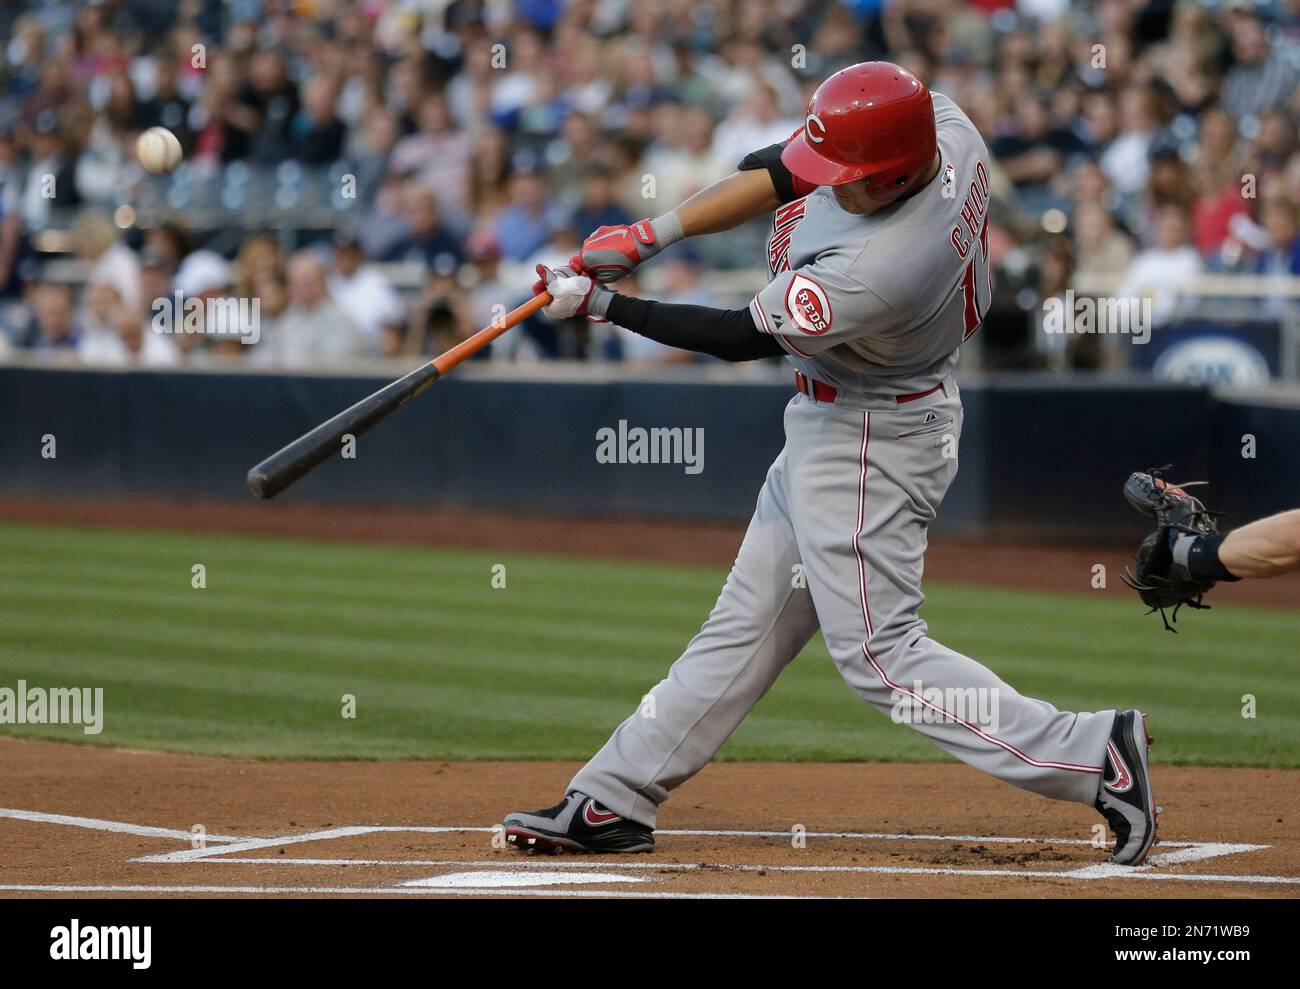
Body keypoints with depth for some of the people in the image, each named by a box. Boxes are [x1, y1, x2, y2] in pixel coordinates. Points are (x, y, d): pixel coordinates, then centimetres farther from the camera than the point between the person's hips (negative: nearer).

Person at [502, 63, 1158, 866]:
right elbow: (781, 171, 1)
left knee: (878, 654, -4)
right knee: (751, 620, 14)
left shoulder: (877, 271, -36)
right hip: (827, 427, 10)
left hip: (871, 442, -10)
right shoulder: (940, 123, -13)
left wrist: (601, 304, -14)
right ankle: (615, 800, 22)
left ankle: (1096, 756, -3)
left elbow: (740, 339, -22)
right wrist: (650, 235, -5)